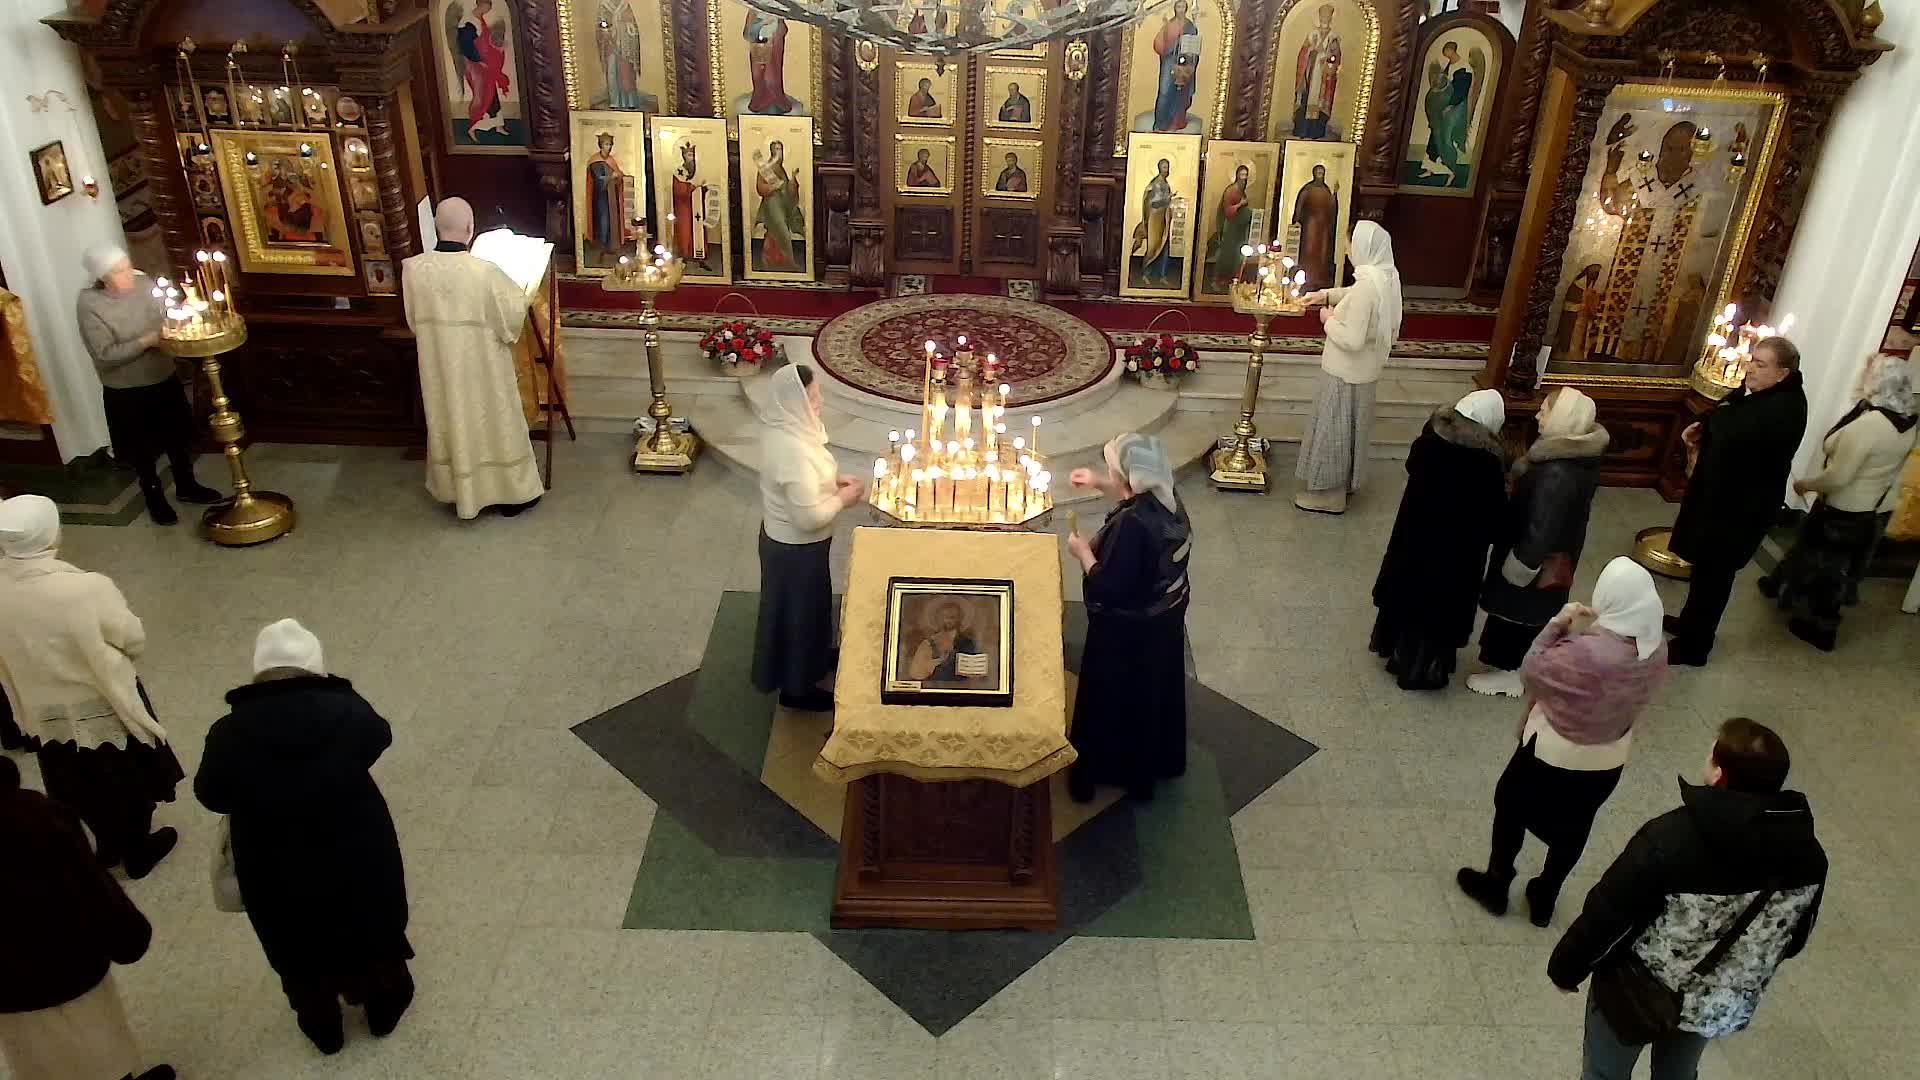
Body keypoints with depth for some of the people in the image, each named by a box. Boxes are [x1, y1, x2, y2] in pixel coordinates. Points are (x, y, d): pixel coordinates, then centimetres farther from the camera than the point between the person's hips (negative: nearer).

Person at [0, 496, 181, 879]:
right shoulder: (86, 589, -33)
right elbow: (134, 641, -18)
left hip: (44, 713, 4)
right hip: (104, 707, -4)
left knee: (84, 785, 27)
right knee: (128, 782, 21)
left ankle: (108, 845, 48)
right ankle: (138, 851, 39)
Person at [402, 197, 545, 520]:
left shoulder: (413, 268, -12)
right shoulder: (484, 271, -25)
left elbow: (414, 319, 3)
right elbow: (515, 309, -11)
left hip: (438, 364, 4)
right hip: (481, 365, -4)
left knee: (451, 422, 21)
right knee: (494, 424, 13)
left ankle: (460, 492, 35)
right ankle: (511, 493, 27)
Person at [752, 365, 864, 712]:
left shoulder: (783, 430, -5)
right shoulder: (794, 451, -35)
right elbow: (810, 517, -31)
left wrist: (833, 480, 2)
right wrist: (842, 499, -16)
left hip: (785, 537, 9)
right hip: (797, 547, -9)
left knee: (806, 606, 30)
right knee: (799, 610, 12)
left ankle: (813, 656, 54)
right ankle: (796, 686, 32)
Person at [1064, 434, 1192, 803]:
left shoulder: (1130, 525, -35)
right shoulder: (1167, 501, -9)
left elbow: (1108, 588, -31)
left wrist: (1083, 552, -17)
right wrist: (1099, 484, 15)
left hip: (1127, 631, -8)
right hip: (1164, 618, 8)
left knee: (1112, 700, 13)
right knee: (1155, 692, 26)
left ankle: (1096, 771, 32)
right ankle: (1158, 761, 47)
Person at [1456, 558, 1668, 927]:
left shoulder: (1584, 652, -36)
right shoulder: (1657, 648, -15)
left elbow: (1531, 670, -20)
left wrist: (1557, 624, -17)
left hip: (1553, 753, -5)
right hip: (1610, 760, 5)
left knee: (1511, 808, 22)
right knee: (1574, 827, 26)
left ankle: (1495, 886, 39)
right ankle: (1544, 900, 44)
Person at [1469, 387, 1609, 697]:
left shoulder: (1556, 474, -35)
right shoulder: (1581, 454, -6)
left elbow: (1540, 528, -28)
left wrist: (1518, 567, -17)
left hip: (1537, 560, -8)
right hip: (1558, 555, 8)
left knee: (1519, 610, 12)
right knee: (1535, 611, 24)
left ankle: (1510, 671, 30)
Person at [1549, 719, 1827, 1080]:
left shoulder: (1670, 837, -32)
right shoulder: (1808, 857, -15)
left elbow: (1606, 914, -24)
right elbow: (1794, 939, 2)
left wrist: (1565, 966, -7)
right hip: (1724, 1004, 5)